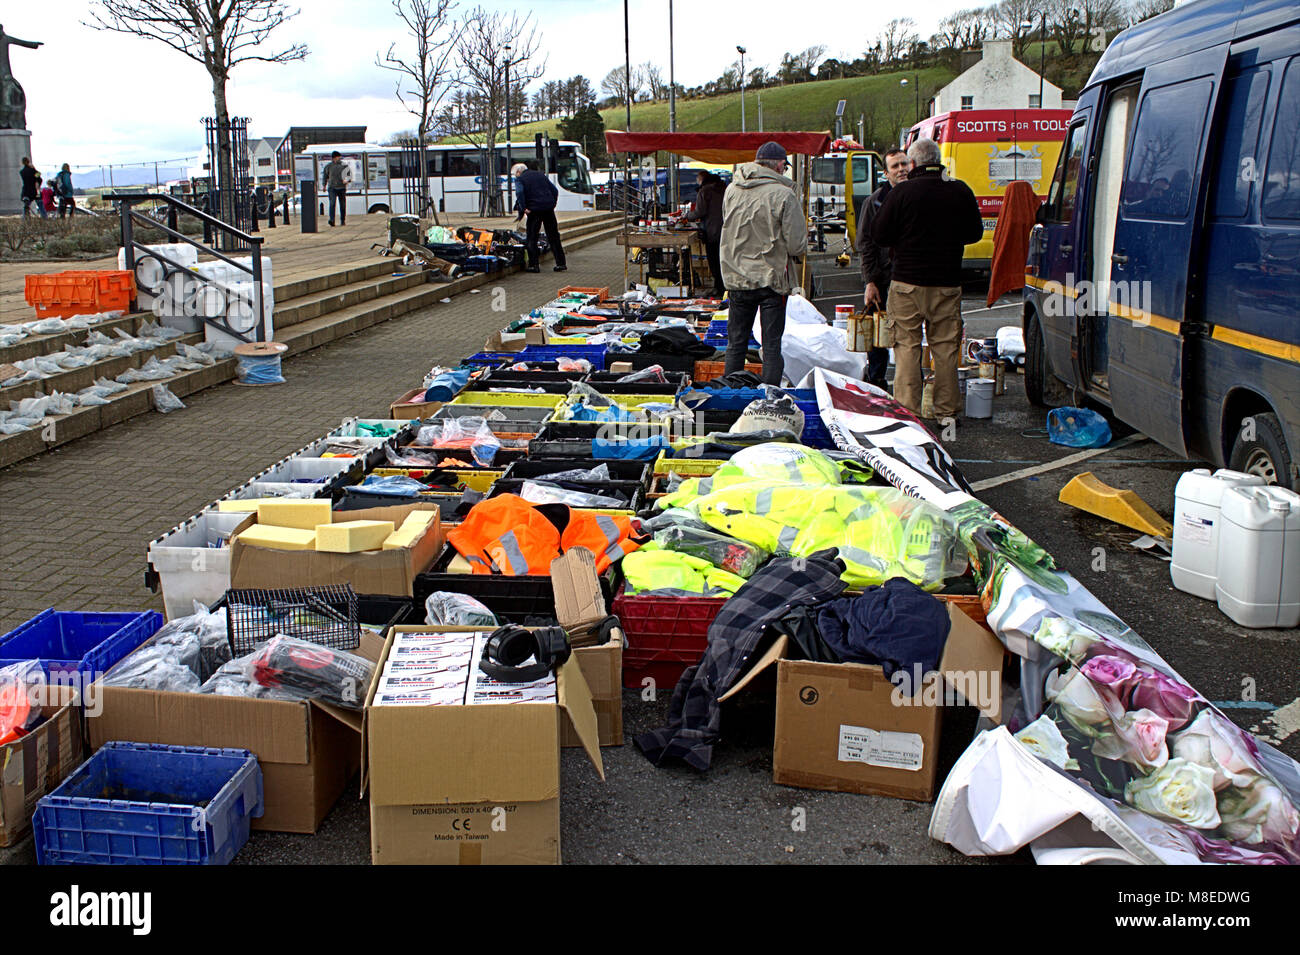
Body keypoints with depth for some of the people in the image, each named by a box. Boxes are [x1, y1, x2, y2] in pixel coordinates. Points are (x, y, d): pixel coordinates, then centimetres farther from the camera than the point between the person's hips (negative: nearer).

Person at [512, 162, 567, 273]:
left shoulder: (519, 179, 3)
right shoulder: (541, 175, 20)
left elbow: (520, 193, -16)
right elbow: (555, 190, 18)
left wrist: (523, 209, -13)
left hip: (535, 210, -5)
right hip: (549, 208, 5)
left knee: (531, 238, 4)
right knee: (553, 237, 11)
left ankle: (533, 265, 0)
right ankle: (561, 263, 11)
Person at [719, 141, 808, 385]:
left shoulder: (731, 190, 1)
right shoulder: (783, 195, -15)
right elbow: (797, 245, -14)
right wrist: (801, 247, 7)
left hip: (736, 279, 4)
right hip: (772, 278, -4)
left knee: (736, 343, 15)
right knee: (772, 346, 4)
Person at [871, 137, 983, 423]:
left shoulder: (902, 192, -9)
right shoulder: (961, 192, 0)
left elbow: (879, 236, -5)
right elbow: (974, 233, 13)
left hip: (907, 282, -2)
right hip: (948, 284, 2)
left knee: (907, 346, 5)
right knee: (945, 347, 9)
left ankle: (908, 409, 4)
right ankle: (946, 410, 12)